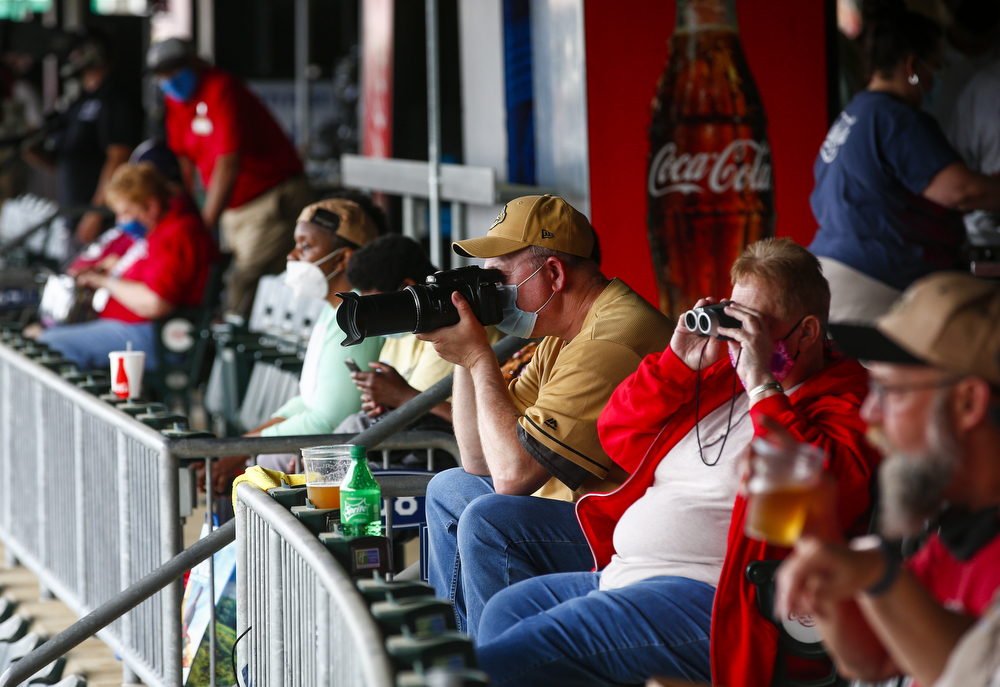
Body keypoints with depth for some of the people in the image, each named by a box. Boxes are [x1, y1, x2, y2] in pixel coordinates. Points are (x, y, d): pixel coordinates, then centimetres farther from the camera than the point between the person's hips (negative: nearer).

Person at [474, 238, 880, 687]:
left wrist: (762, 385, -19)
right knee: (505, 611, 2)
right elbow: (616, 438, 21)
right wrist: (678, 363, 7)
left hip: (707, 597, -10)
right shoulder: (724, 377, 20)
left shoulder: (843, 405, -4)